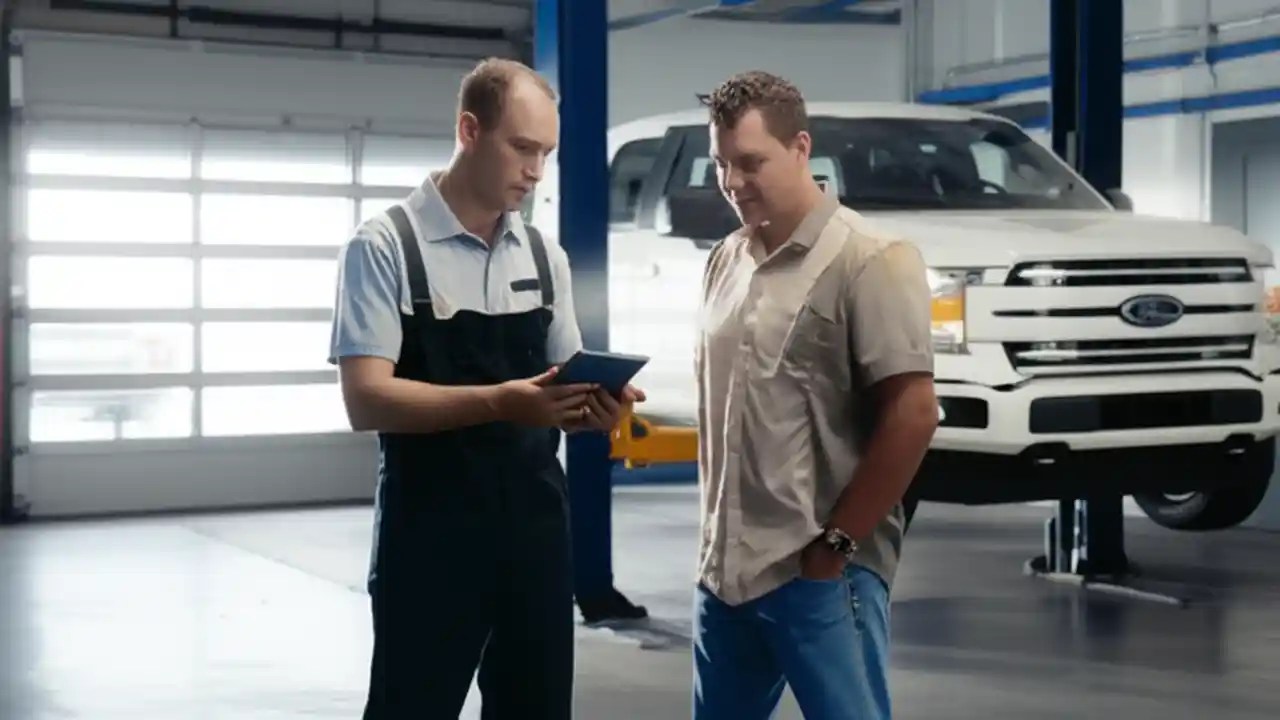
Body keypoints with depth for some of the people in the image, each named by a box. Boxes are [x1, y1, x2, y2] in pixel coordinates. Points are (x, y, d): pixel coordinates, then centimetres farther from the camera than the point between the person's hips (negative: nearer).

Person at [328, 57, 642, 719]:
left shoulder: (545, 256, 10)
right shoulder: (384, 248, -8)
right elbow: (367, 400, -16)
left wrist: (594, 408, -10)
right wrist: (499, 402, -28)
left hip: (535, 529, 6)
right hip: (430, 536, -5)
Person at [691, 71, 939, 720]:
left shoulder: (868, 261, -11)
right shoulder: (725, 260, 11)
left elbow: (913, 414, -16)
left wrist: (835, 543, -14)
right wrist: (711, 530, 12)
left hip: (818, 572, -7)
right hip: (723, 566, 7)